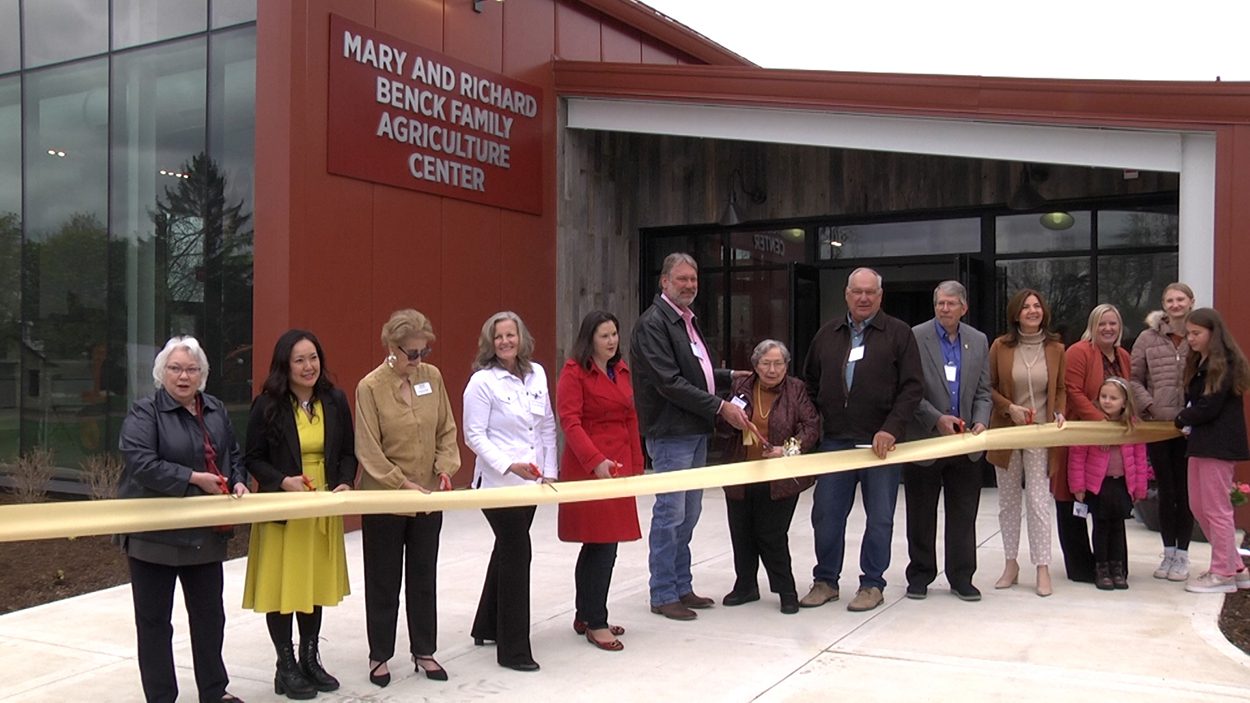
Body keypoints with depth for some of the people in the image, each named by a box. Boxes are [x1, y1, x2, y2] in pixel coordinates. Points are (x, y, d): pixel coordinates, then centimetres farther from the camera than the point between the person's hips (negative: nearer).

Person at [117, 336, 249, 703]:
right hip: (155, 533, -6)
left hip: (205, 532, 6)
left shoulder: (216, 411, 10)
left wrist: (237, 481, -1)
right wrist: (195, 478, -22)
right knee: (154, 618, 5)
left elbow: (233, 455, 18)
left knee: (209, 614, 15)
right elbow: (141, 463, -21)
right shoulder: (144, 412, -9)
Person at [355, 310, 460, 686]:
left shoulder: (433, 377, 0)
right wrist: (404, 485, -19)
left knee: (424, 577, 13)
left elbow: (447, 430, 7)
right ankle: (379, 655, 23)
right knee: (383, 580, 9)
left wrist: (445, 467, -9)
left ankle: (424, 651, 26)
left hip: (428, 498, 4)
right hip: (384, 499, -4)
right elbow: (369, 451, -14)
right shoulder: (370, 387, -12)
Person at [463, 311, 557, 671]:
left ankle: (487, 628, 35)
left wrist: (549, 470, 8)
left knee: (507, 552, 18)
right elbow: (474, 435, -11)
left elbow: (547, 426, 13)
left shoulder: (537, 373, 7)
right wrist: (508, 465, -21)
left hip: (529, 481, 7)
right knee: (517, 555, -8)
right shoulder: (482, 381, -10)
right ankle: (513, 650, 1)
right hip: (498, 483, -7)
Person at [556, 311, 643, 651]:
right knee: (602, 546, -6)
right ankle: (595, 624, 5)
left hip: (619, 464, 8)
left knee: (598, 545, 14)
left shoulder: (621, 370, 14)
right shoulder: (574, 371, -9)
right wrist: (596, 460, -26)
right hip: (588, 468, -8)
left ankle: (585, 616, 25)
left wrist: (636, 464, 14)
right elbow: (570, 422, -16)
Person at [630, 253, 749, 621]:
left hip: (695, 431, 9)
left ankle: (682, 587, 24)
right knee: (670, 514, -3)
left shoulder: (688, 321, 17)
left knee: (688, 514, 14)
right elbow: (670, 383, -20)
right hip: (670, 434, -9)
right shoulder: (653, 323, -13)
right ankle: (663, 595, 8)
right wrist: (720, 407, -19)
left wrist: (730, 377, 13)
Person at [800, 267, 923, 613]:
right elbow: (810, 383, 18)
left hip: (880, 442, -3)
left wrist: (892, 429, -16)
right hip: (835, 442, 3)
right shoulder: (827, 334, 11)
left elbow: (912, 387, -6)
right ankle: (825, 581, 20)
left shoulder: (898, 334, 0)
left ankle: (872, 584, 18)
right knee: (826, 515, 6)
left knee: (880, 518, 5)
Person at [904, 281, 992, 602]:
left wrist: (981, 422, -8)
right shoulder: (916, 337, -6)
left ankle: (961, 577, 19)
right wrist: (937, 419, -16)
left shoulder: (979, 341, 7)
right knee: (921, 514, 8)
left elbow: (983, 392, 9)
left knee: (964, 515, 8)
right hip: (925, 440, -3)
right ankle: (920, 575, 20)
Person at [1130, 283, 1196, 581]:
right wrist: (1149, 405, -8)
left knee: (1185, 491, 5)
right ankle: (1168, 553, 22)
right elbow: (1134, 379, 5)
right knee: (1165, 491, 9)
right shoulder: (1148, 338, 2)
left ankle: (1182, 555, 18)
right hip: (1157, 425, 1)